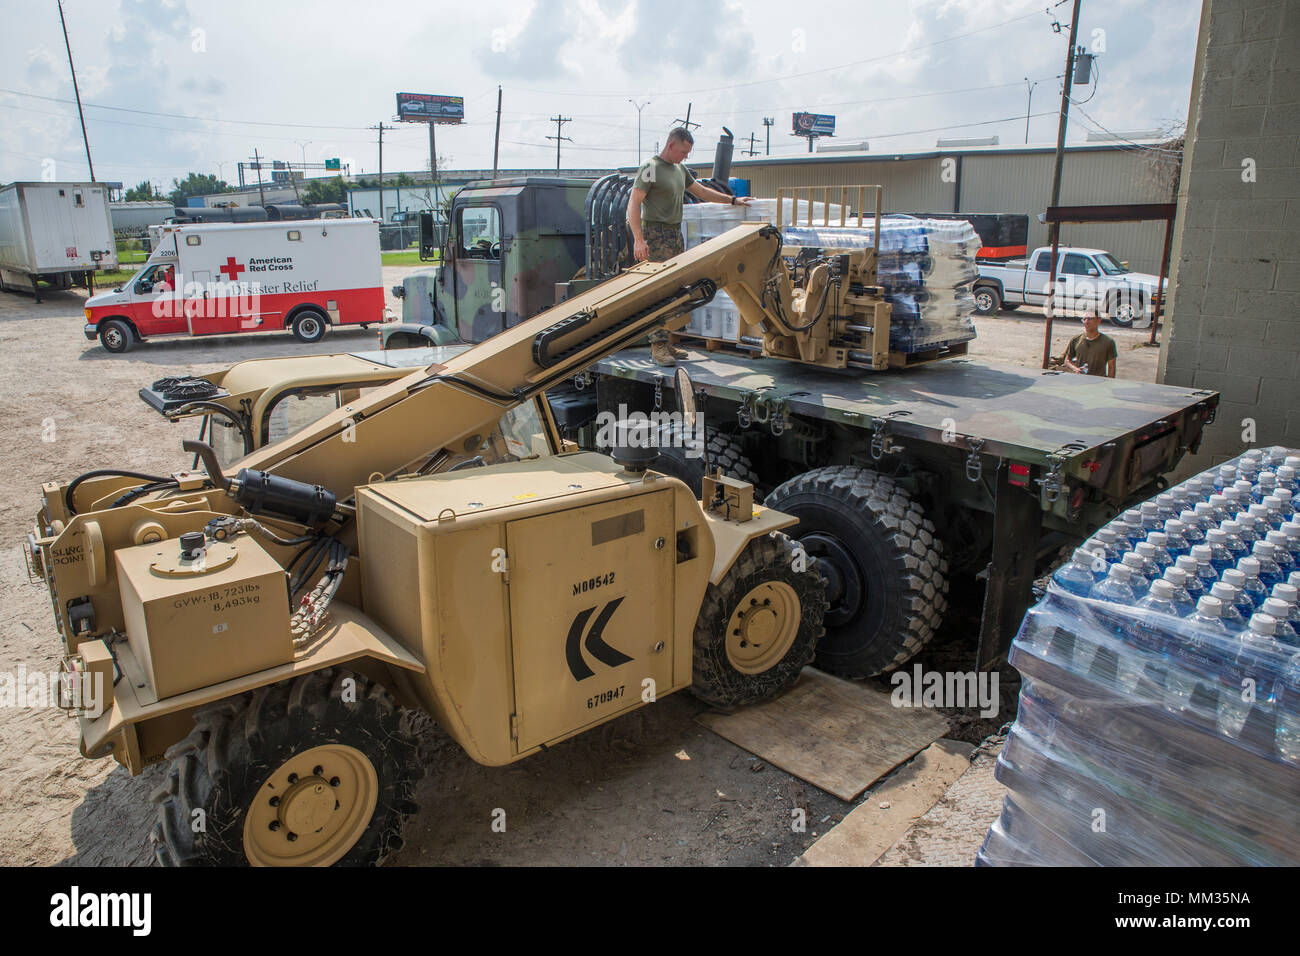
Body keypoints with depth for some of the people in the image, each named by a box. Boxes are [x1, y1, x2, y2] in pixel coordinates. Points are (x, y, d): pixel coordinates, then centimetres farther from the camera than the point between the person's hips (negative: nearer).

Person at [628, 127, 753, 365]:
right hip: (656, 235, -9)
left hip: (676, 234, 9)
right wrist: (638, 239, -22)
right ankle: (657, 346, -13)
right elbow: (633, 203, -13)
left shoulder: (680, 170, 19)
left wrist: (733, 200, 25)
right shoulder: (651, 169, -7)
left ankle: (665, 342, 11)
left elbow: (702, 191, 29)